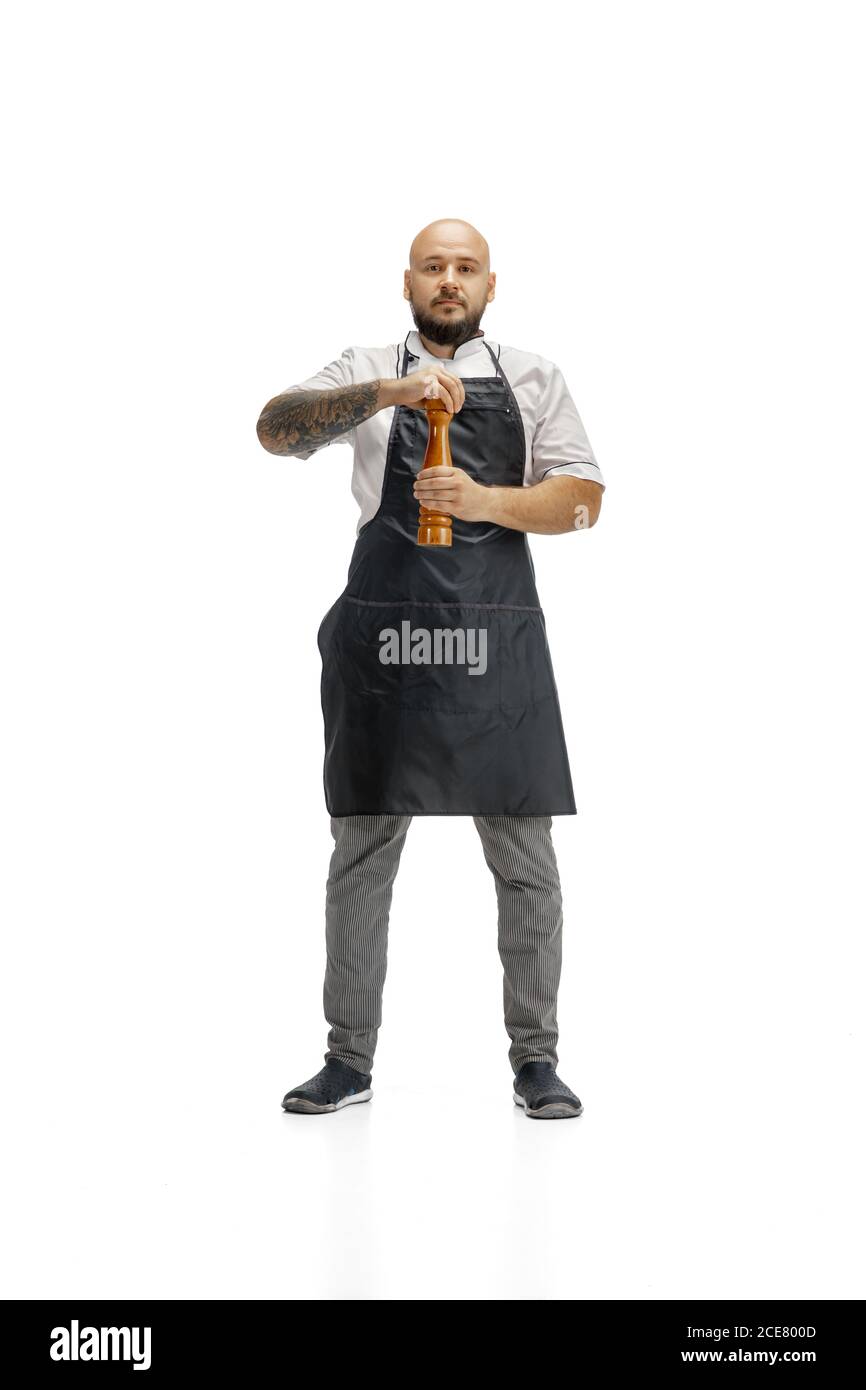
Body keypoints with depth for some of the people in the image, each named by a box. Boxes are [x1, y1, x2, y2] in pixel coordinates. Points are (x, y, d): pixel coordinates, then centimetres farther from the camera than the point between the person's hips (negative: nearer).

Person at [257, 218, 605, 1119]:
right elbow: (275, 429, -7)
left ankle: (535, 1059, 15)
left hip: (497, 641, 1)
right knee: (362, 854, 6)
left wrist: (485, 500, -13)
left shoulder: (533, 377, 13)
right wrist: (385, 393, -22)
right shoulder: (370, 371, 10)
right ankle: (350, 1058, 18)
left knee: (525, 859, 3)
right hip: (383, 639, 0)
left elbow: (583, 499, 5)